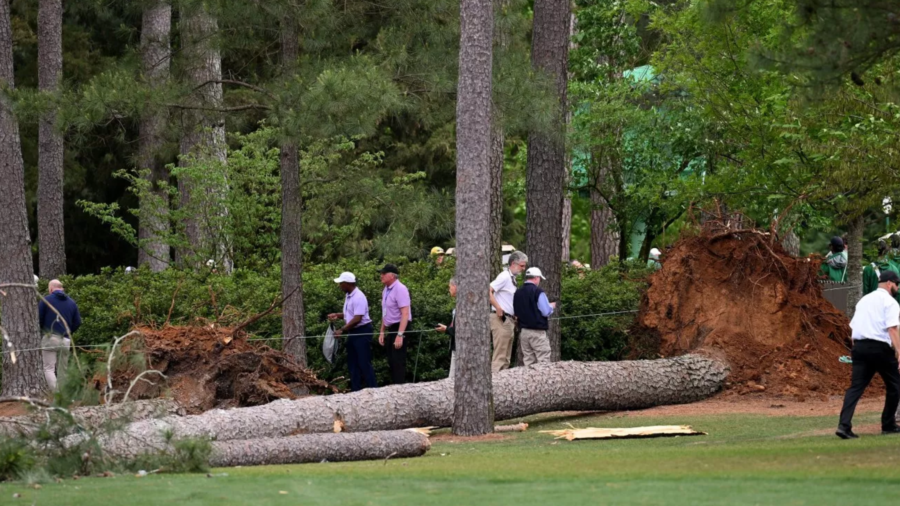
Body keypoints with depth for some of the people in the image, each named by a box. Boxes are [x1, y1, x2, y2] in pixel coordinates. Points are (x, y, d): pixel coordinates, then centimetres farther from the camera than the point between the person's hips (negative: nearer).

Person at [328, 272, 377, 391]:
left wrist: (342, 330, -22)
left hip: (362, 332, -10)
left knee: (364, 363, -8)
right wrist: (338, 316, 5)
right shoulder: (348, 296, 9)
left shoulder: (358, 297, -20)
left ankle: (373, 389, -4)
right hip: (353, 332, 10)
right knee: (353, 363, 12)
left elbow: (357, 319, -25)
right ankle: (356, 390, 17)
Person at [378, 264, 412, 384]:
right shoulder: (386, 290, 10)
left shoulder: (400, 289, -16)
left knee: (398, 362, -9)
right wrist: (382, 332, 16)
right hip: (390, 329, 9)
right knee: (391, 363, 12)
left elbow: (405, 314, -22)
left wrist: (400, 335, -27)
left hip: (399, 328, -9)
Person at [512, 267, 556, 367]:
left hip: (523, 331, 6)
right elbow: (546, 312, -16)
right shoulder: (538, 292, -12)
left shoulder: (518, 293, 8)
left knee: (528, 361, 9)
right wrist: (551, 306, 7)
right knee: (543, 361, -4)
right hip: (537, 331, -6)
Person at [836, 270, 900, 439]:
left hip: (859, 347, 6)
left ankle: (844, 425, -18)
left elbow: (854, 327, 19)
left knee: (856, 386, -2)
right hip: (880, 348, -6)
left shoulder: (864, 300, 19)